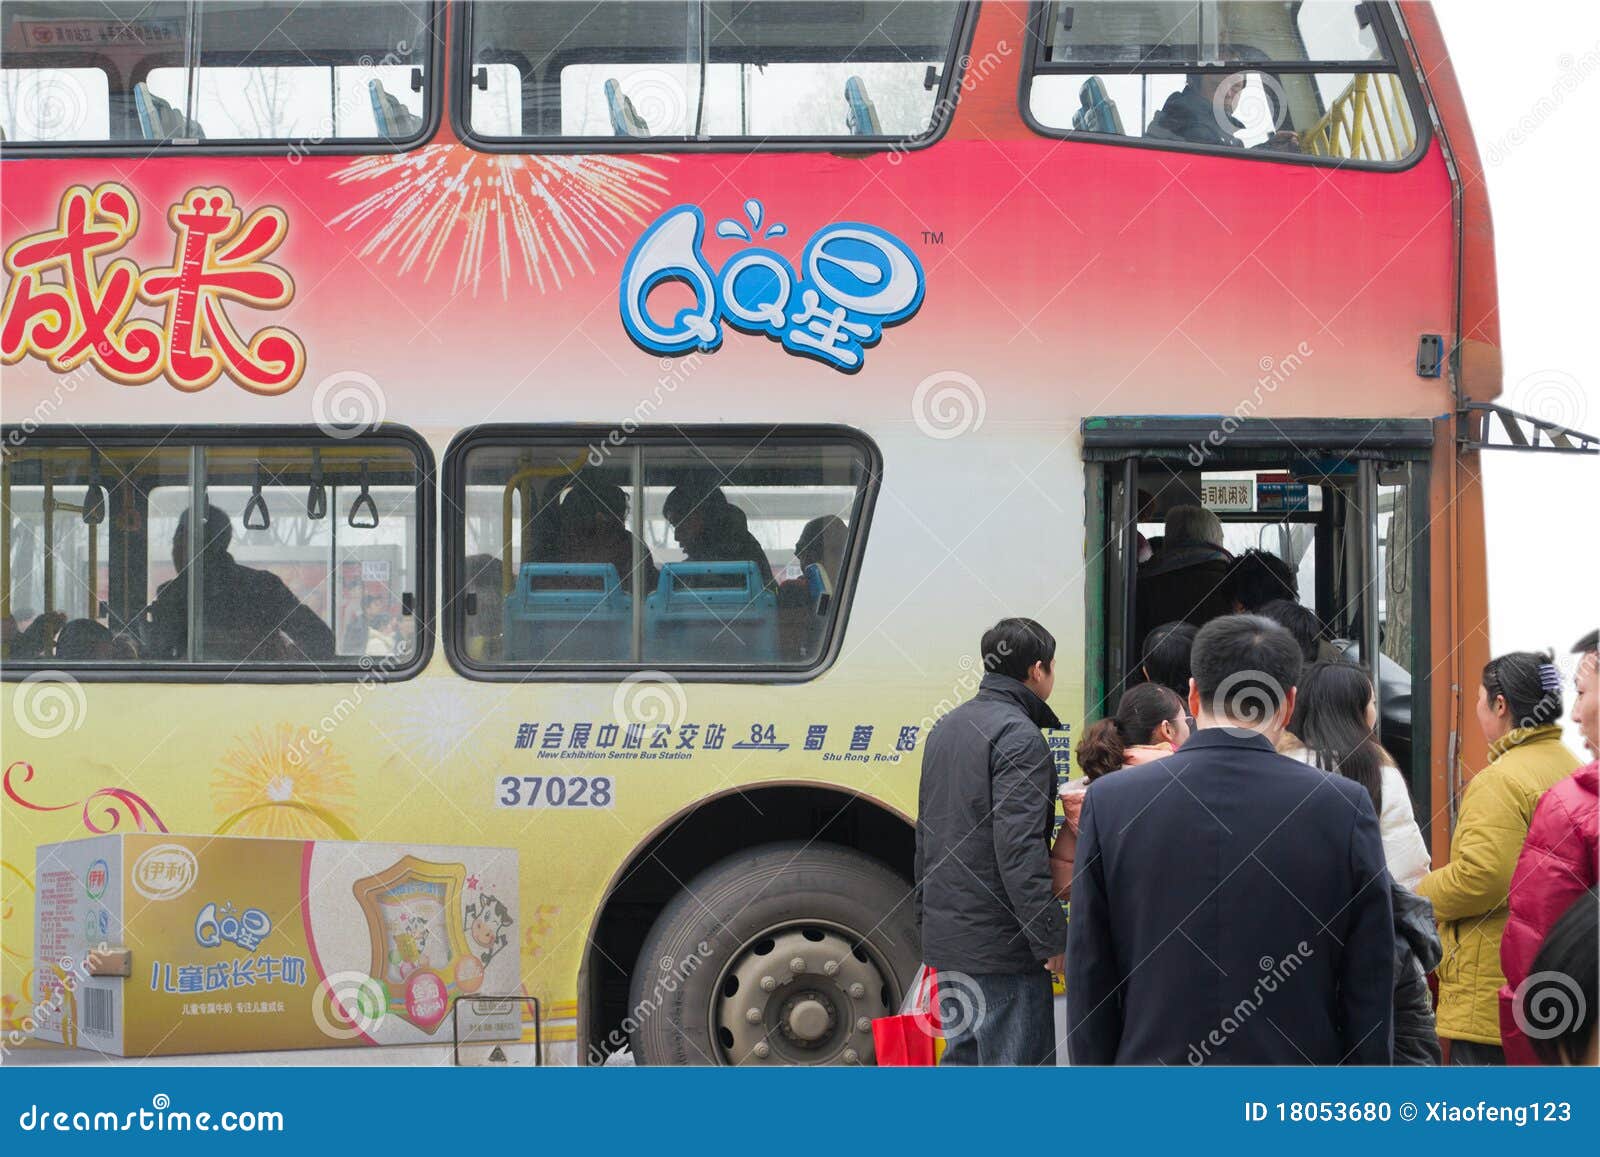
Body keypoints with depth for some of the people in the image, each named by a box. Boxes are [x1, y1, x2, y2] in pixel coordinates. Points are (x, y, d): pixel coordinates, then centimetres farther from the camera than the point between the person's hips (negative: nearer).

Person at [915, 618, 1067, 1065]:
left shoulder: (947, 727, 14)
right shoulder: (1018, 735, -14)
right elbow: (1020, 848, -22)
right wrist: (1051, 939, -20)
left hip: (946, 935, 9)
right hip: (1000, 944, -9)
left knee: (962, 1059, 16)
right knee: (1017, 1064, -5)